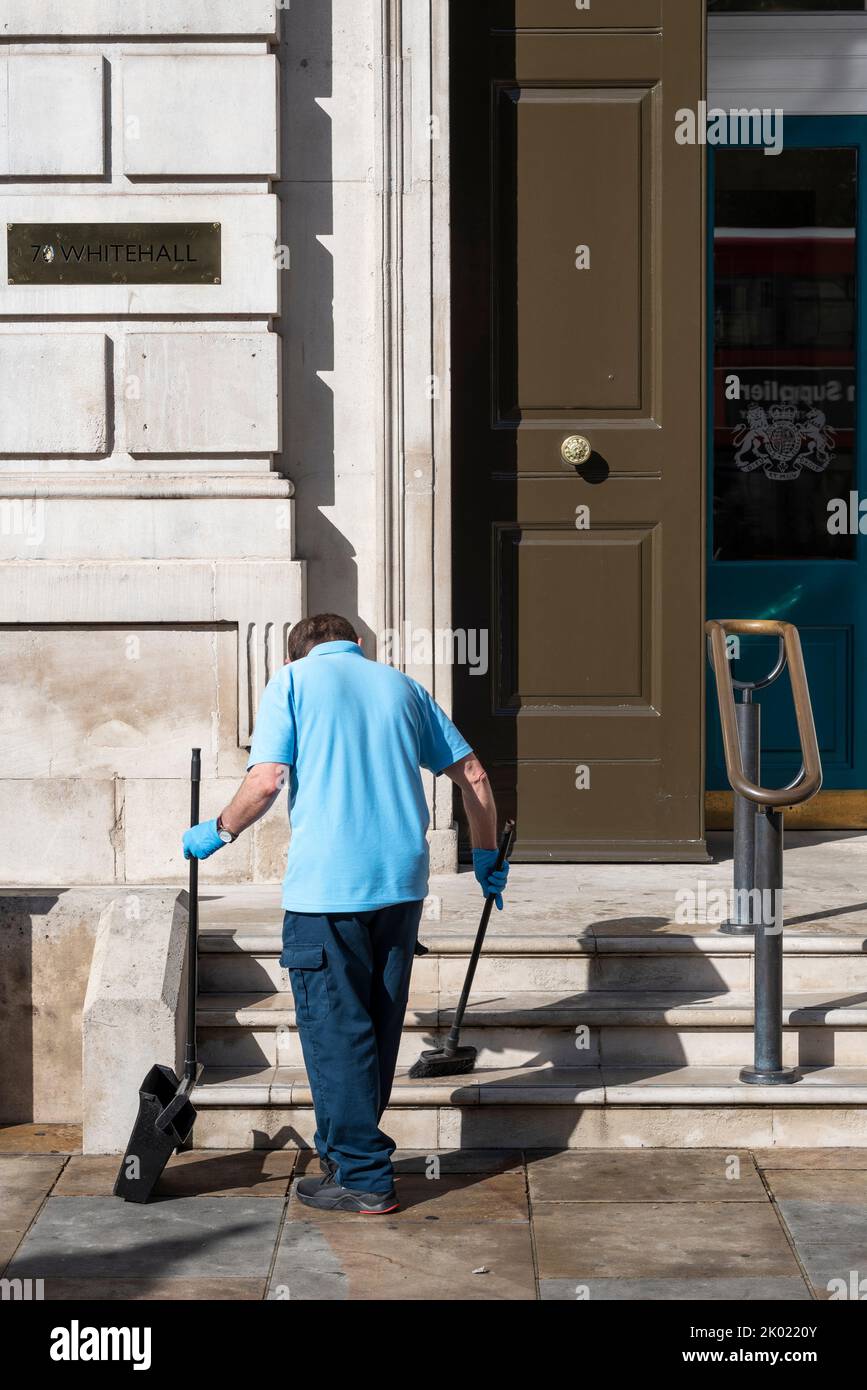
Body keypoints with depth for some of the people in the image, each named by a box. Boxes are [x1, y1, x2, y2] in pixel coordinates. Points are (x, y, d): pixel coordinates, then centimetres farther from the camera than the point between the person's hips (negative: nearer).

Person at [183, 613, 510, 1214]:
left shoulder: (293, 681, 3)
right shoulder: (402, 685, 16)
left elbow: (266, 782, -10)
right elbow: (474, 776, 14)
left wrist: (219, 831, 8)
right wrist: (488, 857, 27)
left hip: (326, 884, -5)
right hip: (403, 879, 5)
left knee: (337, 1030, 2)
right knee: (379, 1024, 16)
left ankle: (363, 1177, 4)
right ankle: (351, 1151, 29)